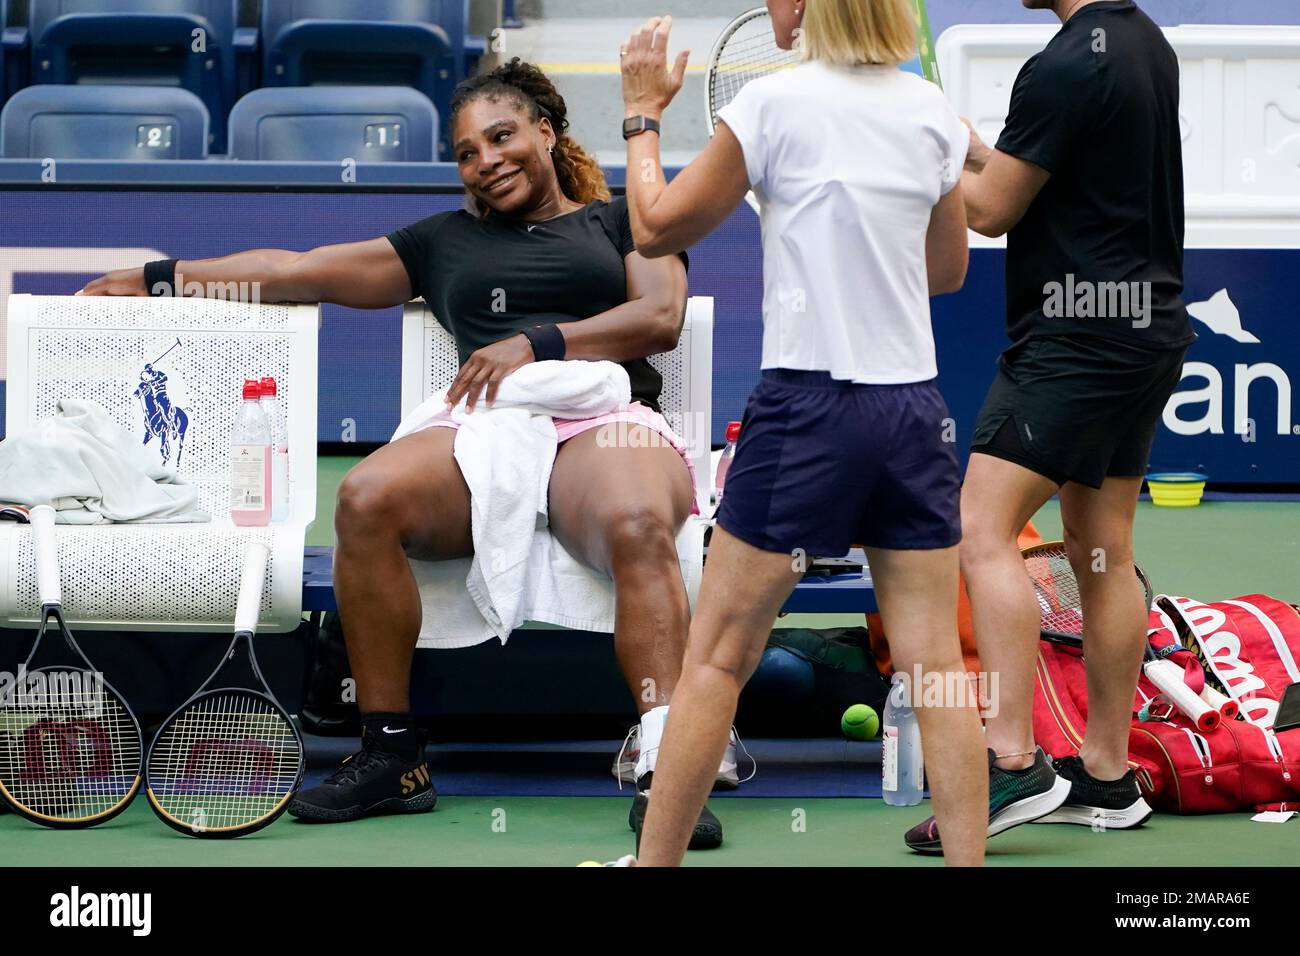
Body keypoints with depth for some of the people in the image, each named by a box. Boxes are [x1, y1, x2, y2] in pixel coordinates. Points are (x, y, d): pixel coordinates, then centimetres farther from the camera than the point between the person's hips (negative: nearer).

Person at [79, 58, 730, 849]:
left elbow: (662, 317, 6)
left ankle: (666, 773, -50)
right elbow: (302, 272, 32)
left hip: (606, 424, -3)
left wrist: (540, 343, -5)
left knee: (639, 527, -40)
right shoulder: (446, 241, 31)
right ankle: (392, 758, -23)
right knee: (367, 499, -30)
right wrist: (162, 277, 32)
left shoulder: (622, 220, 23)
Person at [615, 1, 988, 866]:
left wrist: (643, 112, 13)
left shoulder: (774, 103, -9)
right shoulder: (931, 110, 6)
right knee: (935, 664, 4)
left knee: (716, 659, 5)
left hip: (809, 405, -5)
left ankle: (655, 860, 10)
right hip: (914, 406, 5)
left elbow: (657, 229, 1)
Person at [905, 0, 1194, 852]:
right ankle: (1107, 775, 16)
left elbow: (991, 209, -11)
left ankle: (1014, 762, -19)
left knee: (983, 534, -12)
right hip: (1150, 325, 10)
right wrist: (968, 145, 18)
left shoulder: (1066, 68, -17)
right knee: (1103, 555, 12)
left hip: (1077, 331, -10)